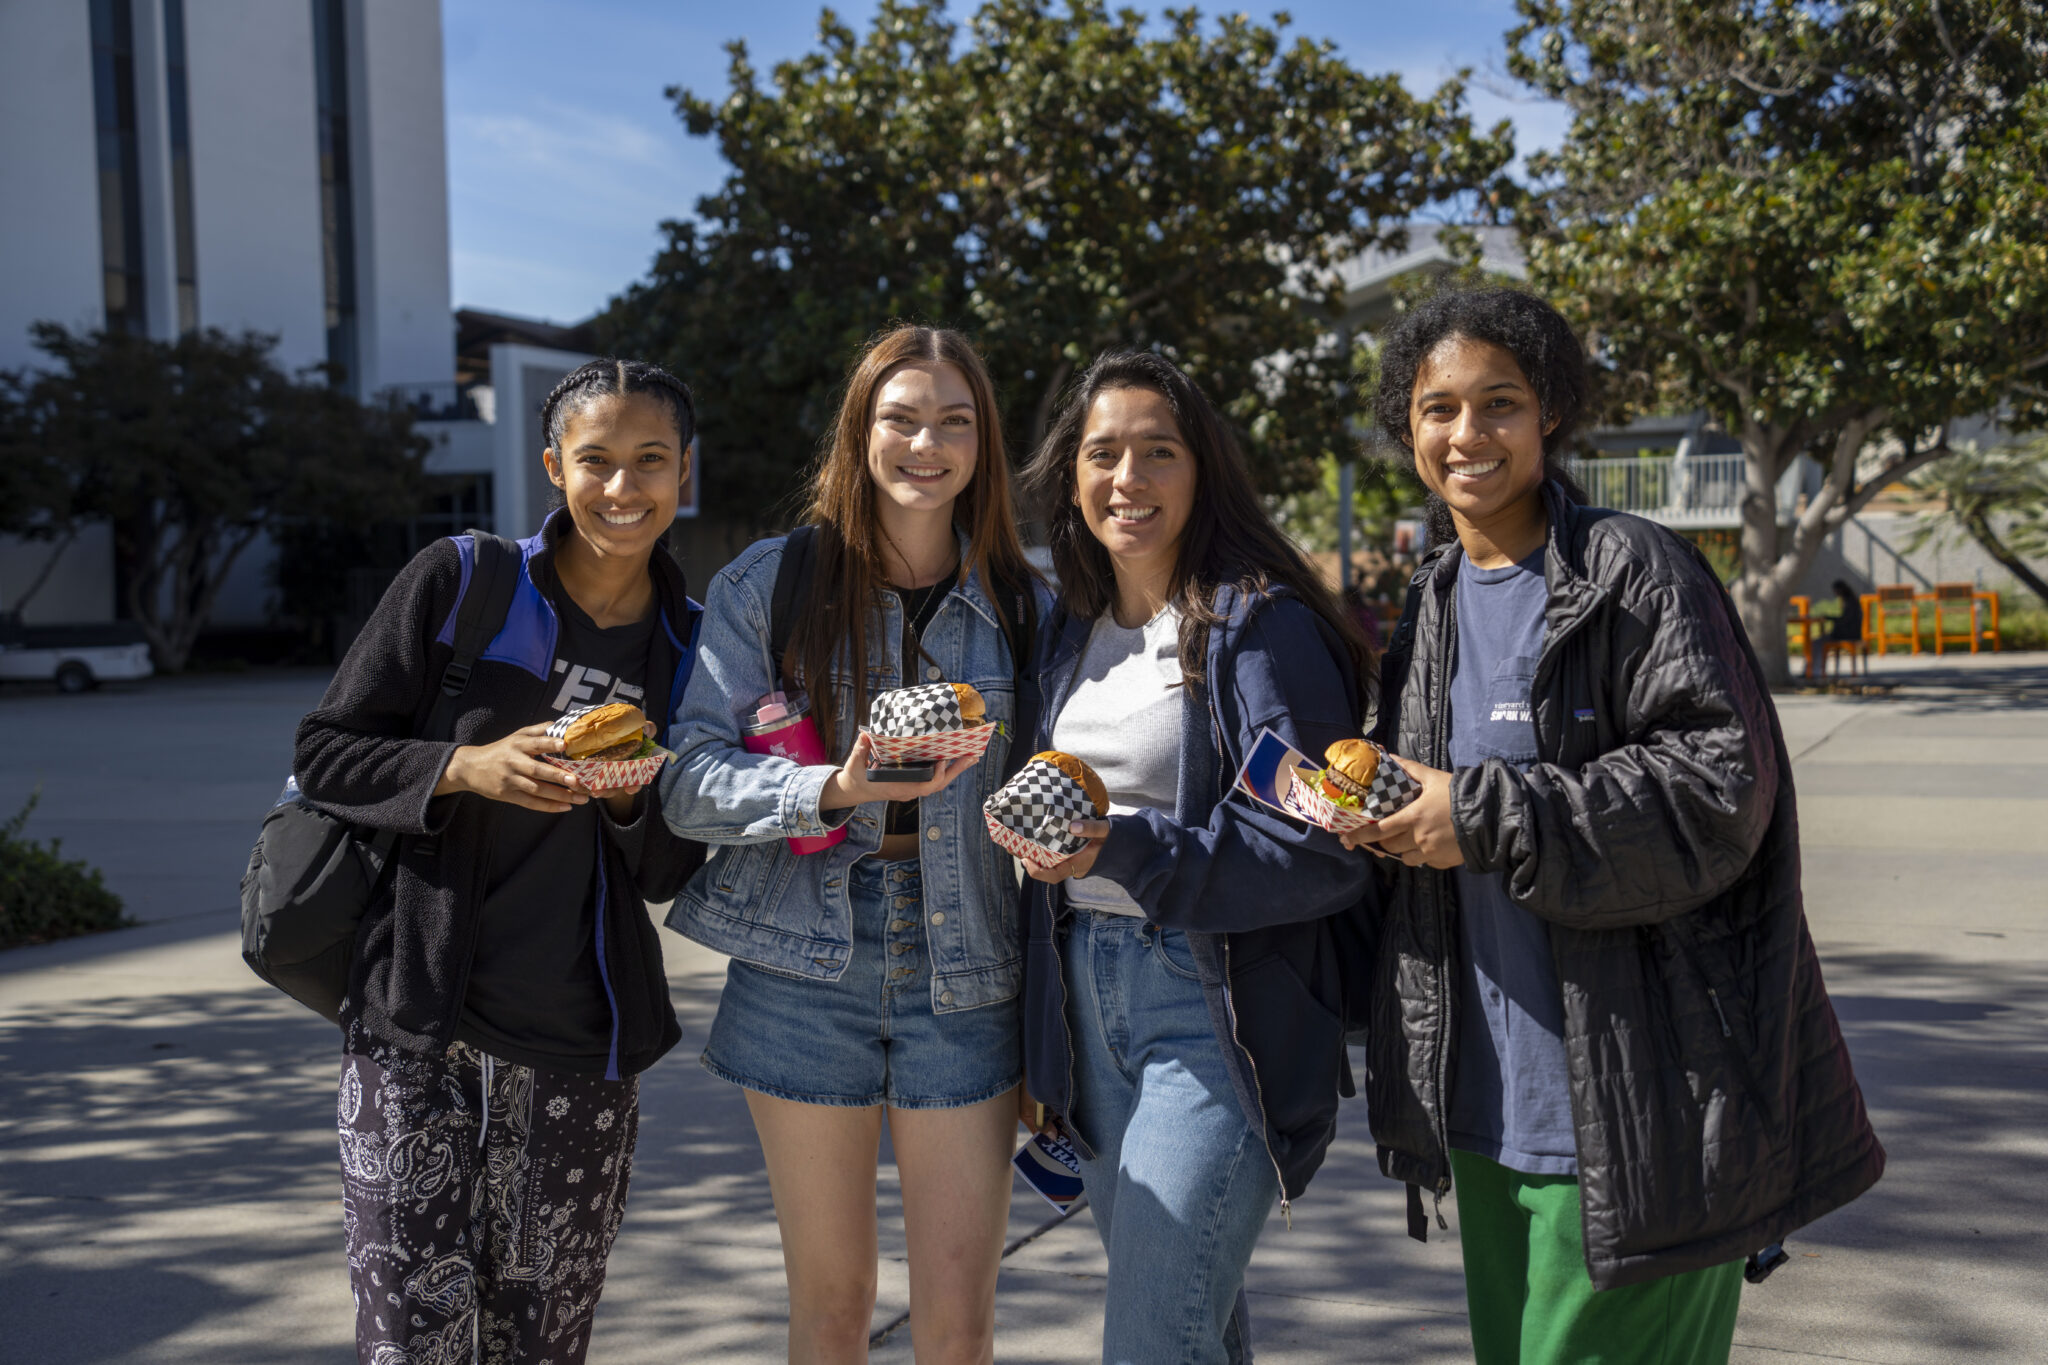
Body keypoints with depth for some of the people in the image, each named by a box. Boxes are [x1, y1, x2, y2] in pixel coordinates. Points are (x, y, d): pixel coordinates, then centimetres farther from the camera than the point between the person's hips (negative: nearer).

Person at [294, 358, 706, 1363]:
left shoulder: (688, 648, 7)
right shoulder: (460, 581, -1)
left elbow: (667, 876, 10)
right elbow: (324, 753, 0)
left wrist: (626, 800, -11)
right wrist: (468, 768, -16)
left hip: (579, 1052, 3)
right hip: (416, 1026, -2)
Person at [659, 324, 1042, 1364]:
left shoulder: (1019, 604, 6)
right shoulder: (768, 585, 1)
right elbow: (689, 782, -5)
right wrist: (835, 789, -23)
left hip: (963, 976, 1)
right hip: (806, 970, -1)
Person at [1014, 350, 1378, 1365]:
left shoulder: (1259, 624, -10)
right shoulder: (1071, 631, 12)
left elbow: (1324, 850, -16)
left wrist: (1125, 850, -23)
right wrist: (1041, 1049, 21)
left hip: (1216, 1006, -7)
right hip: (1088, 1001, 7)